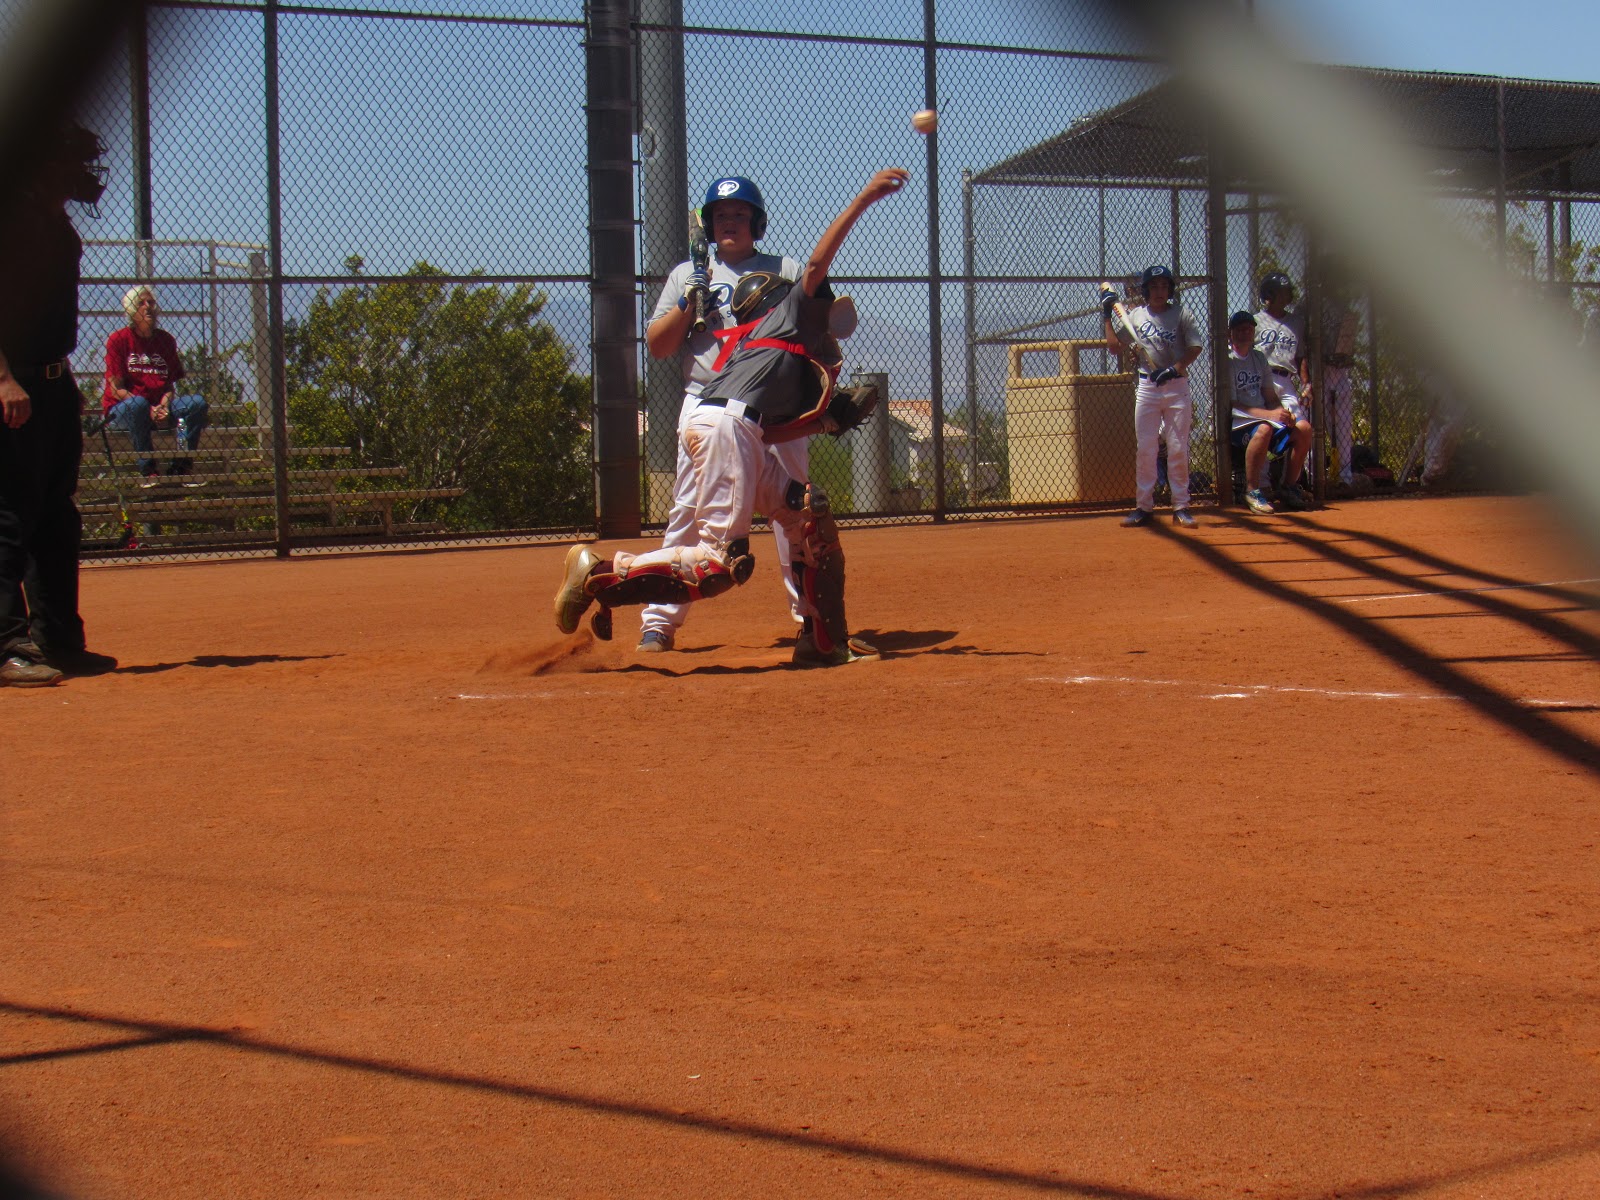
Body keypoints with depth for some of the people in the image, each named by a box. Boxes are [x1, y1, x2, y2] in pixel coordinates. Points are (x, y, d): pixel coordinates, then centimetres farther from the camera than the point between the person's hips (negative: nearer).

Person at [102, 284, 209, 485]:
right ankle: (148, 471, -28)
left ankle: (179, 468, -18)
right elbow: (116, 389, -10)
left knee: (197, 403, -18)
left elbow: (169, 384, 7)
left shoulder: (165, 340, 9)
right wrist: (149, 410, -22)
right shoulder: (119, 339, -5)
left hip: (158, 408, 4)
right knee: (137, 404, -39)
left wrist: (164, 407, -17)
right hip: (120, 411, -4)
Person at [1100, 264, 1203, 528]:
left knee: (1178, 449, -1)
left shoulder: (1180, 315, 2)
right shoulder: (1136, 316, 9)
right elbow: (1116, 347, 9)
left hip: (1176, 386, -2)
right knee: (1145, 449, 1)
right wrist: (1108, 316, 2)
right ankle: (1144, 505, 6)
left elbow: (1195, 347, -5)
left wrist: (1173, 369, -18)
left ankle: (1181, 506, 5)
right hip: (1147, 387, 2)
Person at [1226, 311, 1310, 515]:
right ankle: (1251, 491, -28)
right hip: (1235, 422, -7)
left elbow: (1270, 395, 15)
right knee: (1263, 429, -38)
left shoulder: (1260, 358, 16)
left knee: (1303, 429, -13)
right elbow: (1232, 404, -16)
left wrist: (1284, 413, -9)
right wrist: (1269, 414, -25)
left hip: (1264, 416, 7)